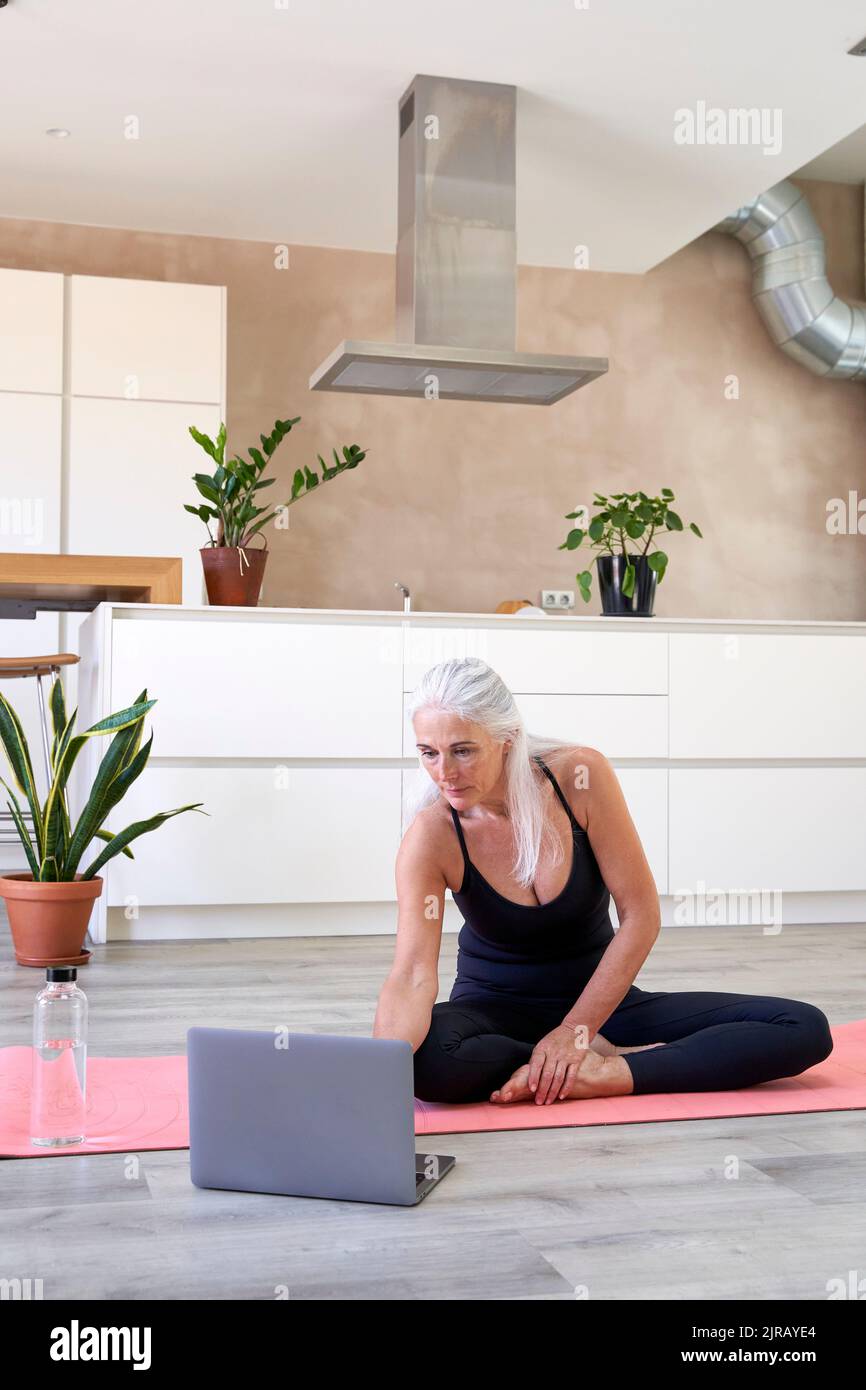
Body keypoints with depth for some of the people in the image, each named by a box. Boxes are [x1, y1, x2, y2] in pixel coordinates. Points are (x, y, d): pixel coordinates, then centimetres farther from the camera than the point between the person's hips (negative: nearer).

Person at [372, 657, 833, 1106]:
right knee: (422, 1057, -39)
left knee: (804, 1029, -15)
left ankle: (605, 1077, -24)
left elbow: (640, 914, -13)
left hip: (600, 999, 2)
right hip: (495, 1011, -1)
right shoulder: (431, 836, -19)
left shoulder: (579, 776, -18)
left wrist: (575, 1031, -18)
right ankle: (601, 1057, -18)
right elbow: (412, 975, -30)